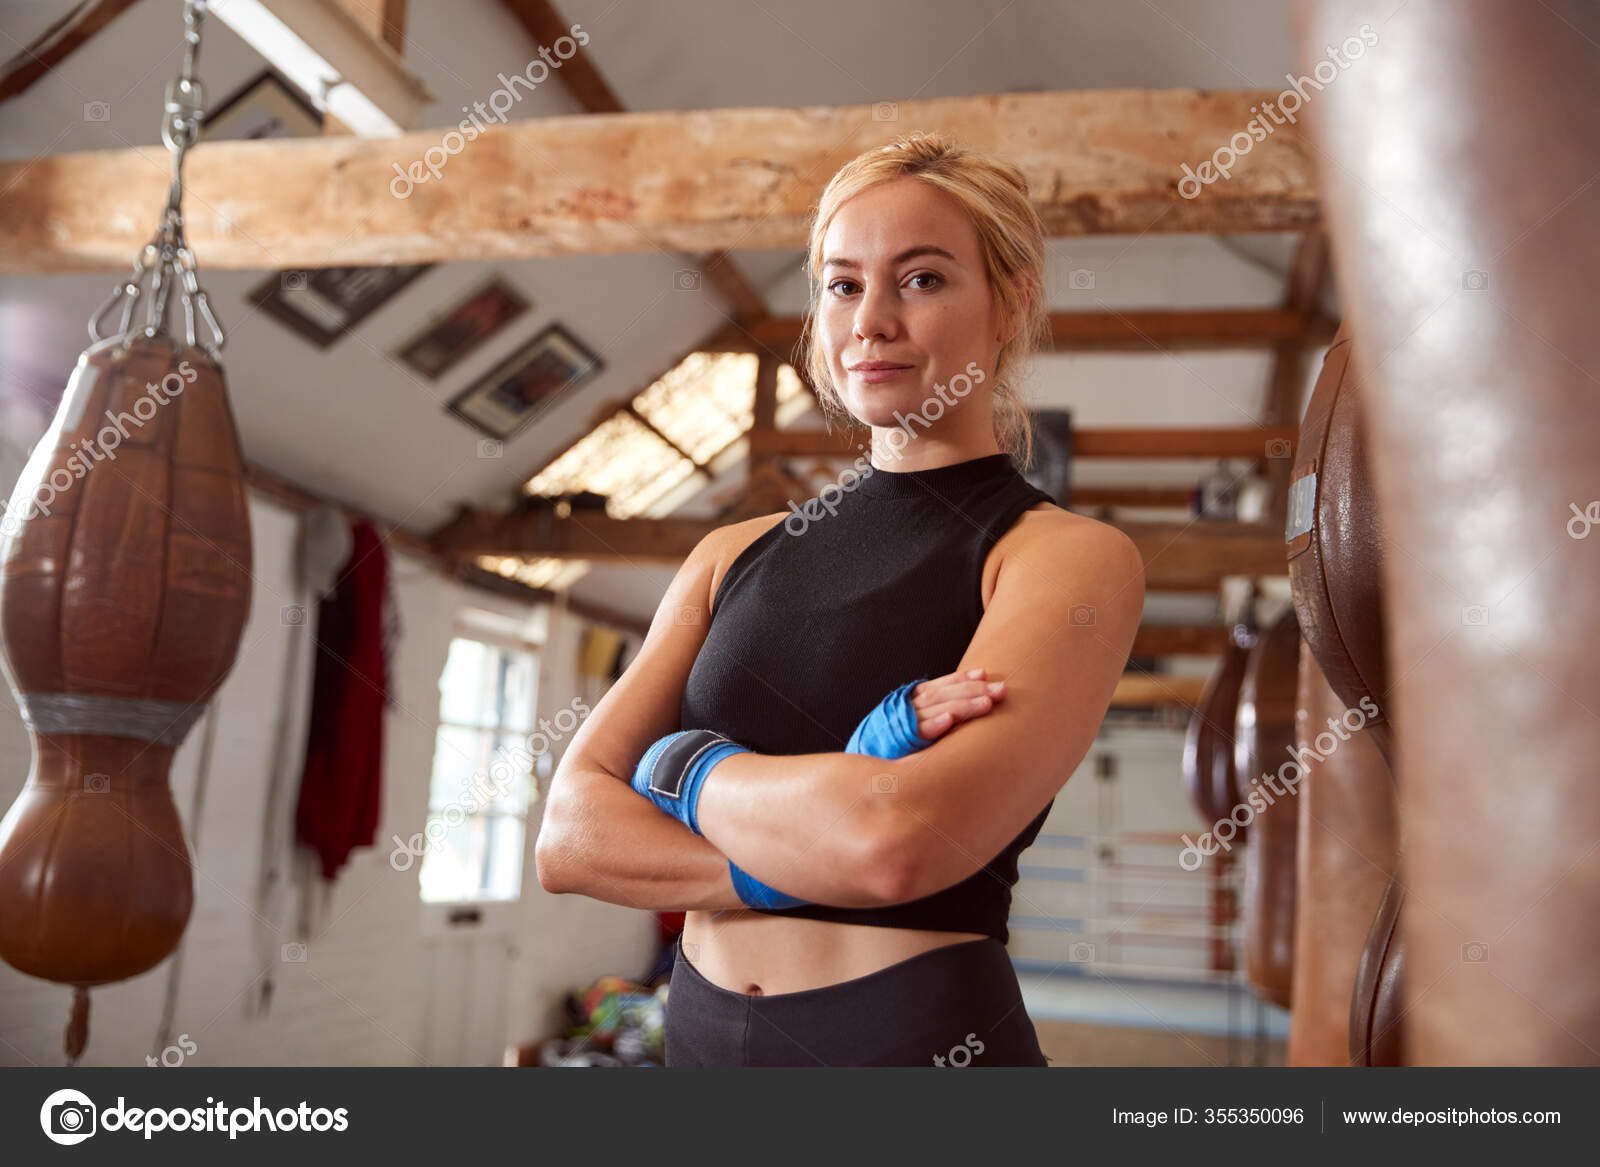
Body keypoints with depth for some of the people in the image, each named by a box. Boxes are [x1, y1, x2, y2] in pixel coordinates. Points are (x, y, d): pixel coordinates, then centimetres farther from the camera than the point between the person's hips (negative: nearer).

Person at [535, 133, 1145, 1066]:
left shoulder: (1072, 557, -9)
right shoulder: (736, 556, 5)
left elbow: (901, 842, -23)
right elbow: (569, 834, -2)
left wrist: (682, 765, -8)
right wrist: (794, 863, -17)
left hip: (922, 1032, -4)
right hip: (699, 1031, 5)